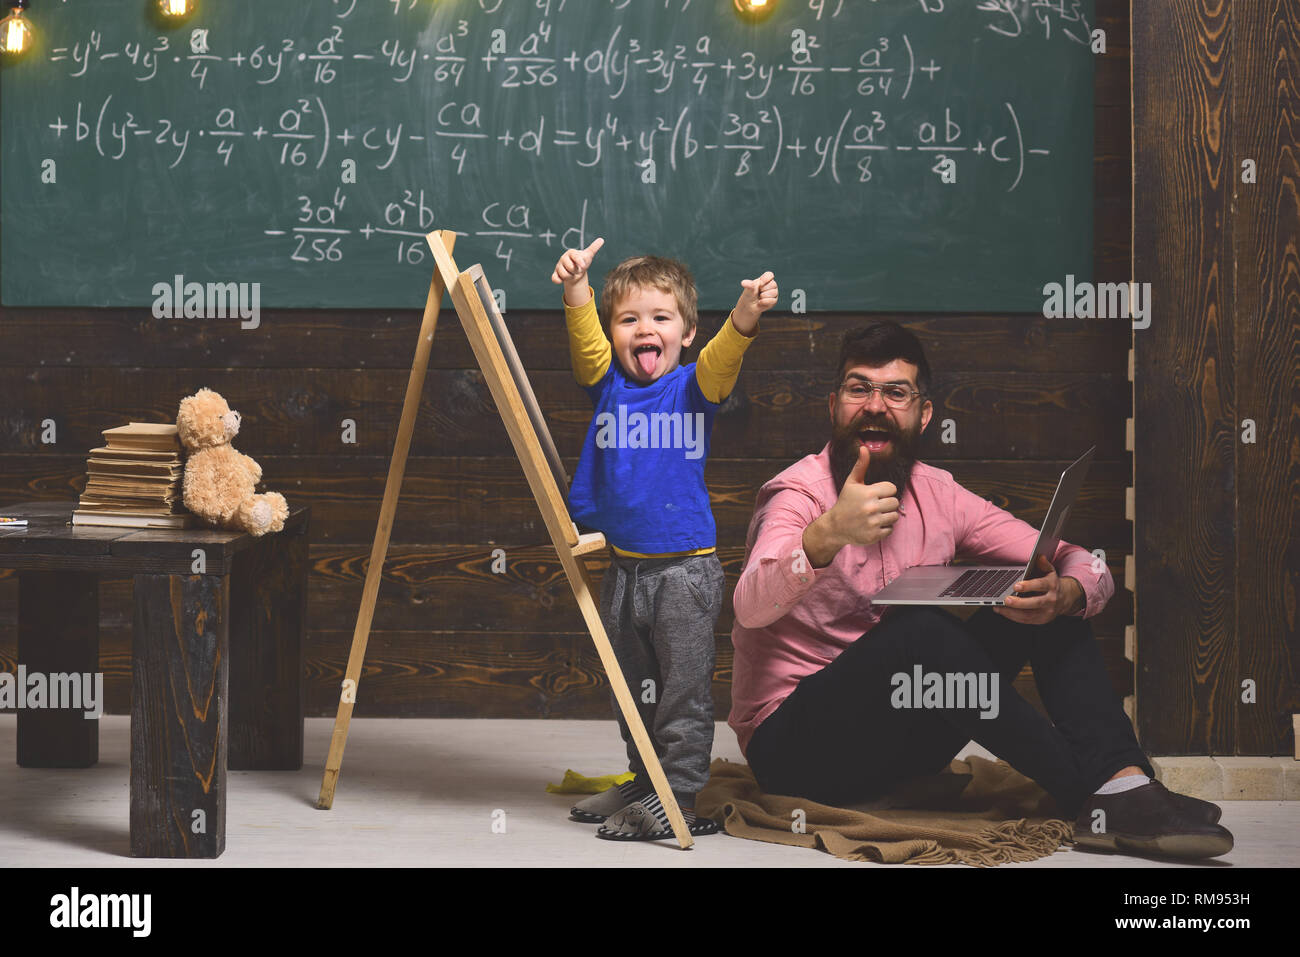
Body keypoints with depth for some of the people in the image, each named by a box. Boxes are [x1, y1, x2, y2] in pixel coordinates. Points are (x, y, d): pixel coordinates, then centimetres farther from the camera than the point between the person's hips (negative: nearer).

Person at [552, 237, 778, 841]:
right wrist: (576, 286, -29)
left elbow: (724, 355, -21)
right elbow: (584, 340, -11)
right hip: (623, 567, 4)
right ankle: (643, 780, 29)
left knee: (684, 687, -1)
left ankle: (679, 795, 6)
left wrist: (747, 312, -41)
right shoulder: (607, 384, 6)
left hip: (685, 568, -4)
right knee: (632, 689, 16)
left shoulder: (695, 386, -2)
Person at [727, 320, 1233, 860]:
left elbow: (1088, 569, 1)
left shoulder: (936, 495, 4)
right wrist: (828, 535, -54)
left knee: (1039, 598, -7)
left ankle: (1125, 784, -24)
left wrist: (1065, 593, -24)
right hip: (793, 745, -6)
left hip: (898, 742, 6)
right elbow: (751, 607, -34)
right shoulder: (797, 494, -13)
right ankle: (1093, 793, -24)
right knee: (919, 629, -32)